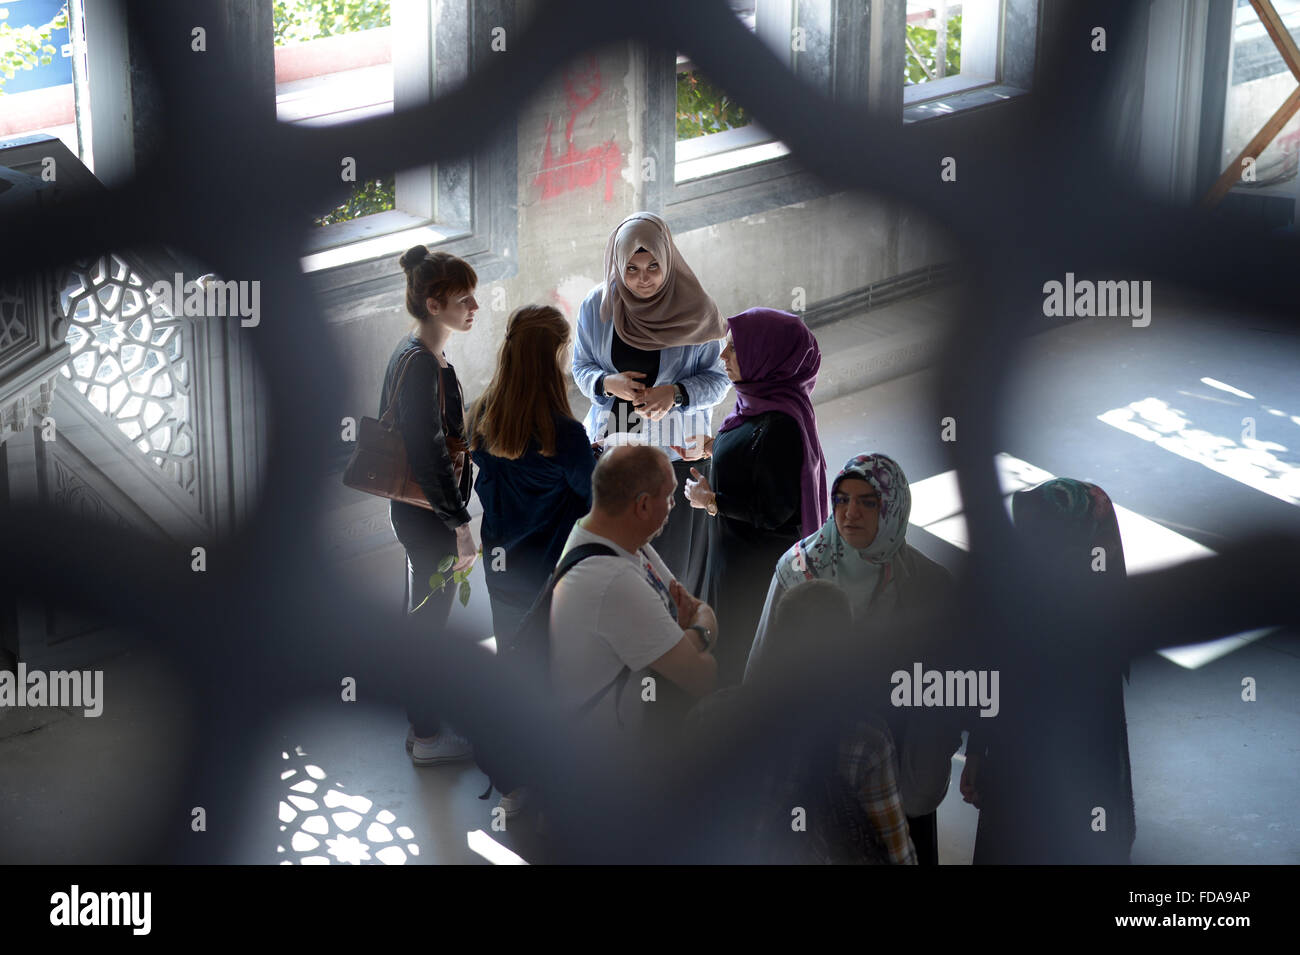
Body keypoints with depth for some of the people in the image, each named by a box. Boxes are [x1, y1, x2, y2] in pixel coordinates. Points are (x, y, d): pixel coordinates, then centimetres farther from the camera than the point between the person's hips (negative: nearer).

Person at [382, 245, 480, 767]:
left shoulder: (411, 353, 8)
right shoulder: (423, 365, -23)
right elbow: (429, 455, -26)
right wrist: (461, 526, -23)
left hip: (415, 508, 10)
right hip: (431, 514, -10)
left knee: (422, 616, 20)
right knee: (429, 620, 2)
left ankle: (422, 721, 34)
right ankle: (428, 736, 15)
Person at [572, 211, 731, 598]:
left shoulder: (694, 310, -11)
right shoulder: (596, 306, -5)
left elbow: (718, 377, -4)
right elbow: (581, 367, 7)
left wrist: (676, 393, -23)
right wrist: (608, 384, -16)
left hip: (675, 450, -2)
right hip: (610, 446, 2)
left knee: (673, 556, 3)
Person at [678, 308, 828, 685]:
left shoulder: (780, 425, -32)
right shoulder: (761, 398, -3)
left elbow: (774, 511, -26)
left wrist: (711, 500, -17)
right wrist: (710, 448, 5)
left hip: (757, 563, -9)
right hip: (735, 551, 9)